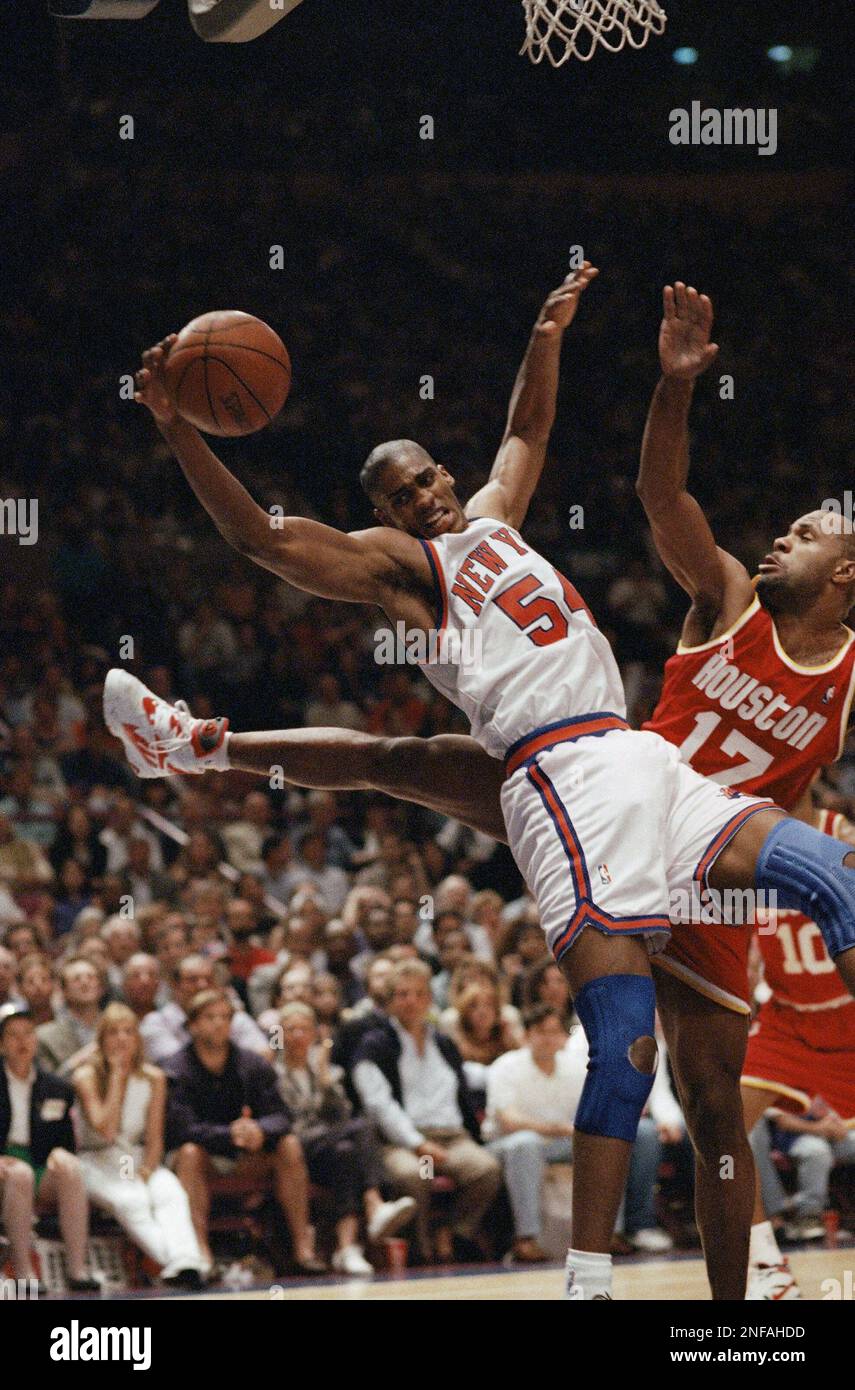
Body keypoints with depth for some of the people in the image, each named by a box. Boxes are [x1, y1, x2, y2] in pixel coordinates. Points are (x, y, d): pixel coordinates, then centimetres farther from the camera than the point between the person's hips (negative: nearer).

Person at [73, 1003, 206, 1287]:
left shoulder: (153, 1078, 7)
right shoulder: (87, 1077, -3)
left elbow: (154, 1138, 6)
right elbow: (106, 1130, -17)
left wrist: (145, 1173, -13)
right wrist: (116, 1076, -13)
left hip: (141, 1159, 3)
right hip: (99, 1163, -3)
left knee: (170, 1192, -30)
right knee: (129, 1201, -34)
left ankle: (185, 1263, -54)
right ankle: (175, 1262, -54)